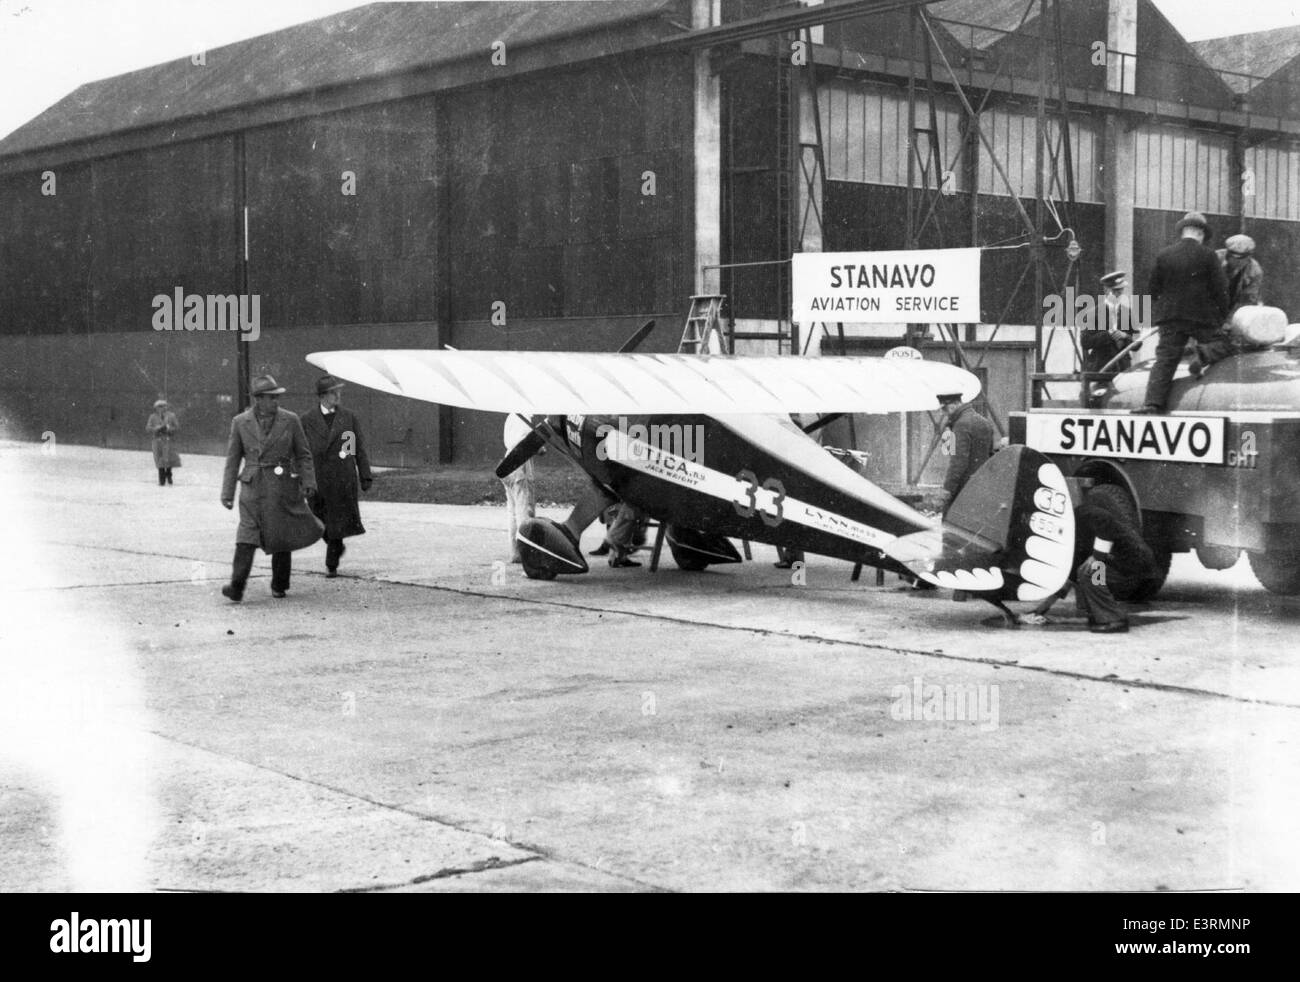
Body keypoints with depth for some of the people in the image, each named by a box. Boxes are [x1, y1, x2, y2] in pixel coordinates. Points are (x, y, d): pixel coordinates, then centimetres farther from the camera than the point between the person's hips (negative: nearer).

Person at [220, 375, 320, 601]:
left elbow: (303, 455, 7)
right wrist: (227, 492, 4)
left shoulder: (290, 420, 2)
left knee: (282, 536, 5)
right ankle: (237, 587, -16)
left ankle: (279, 586, 19)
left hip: (283, 485, 0)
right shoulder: (240, 423, 3)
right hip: (253, 487, 0)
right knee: (247, 536, -11)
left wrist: (309, 481, -5)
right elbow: (232, 459, 8)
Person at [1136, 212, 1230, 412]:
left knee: (1164, 360, 2)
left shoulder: (1164, 254, 4)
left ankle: (1153, 402, -11)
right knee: (1223, 342, 16)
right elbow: (1220, 289, -2)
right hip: (1202, 317, -2)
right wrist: (1223, 315, 9)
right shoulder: (1208, 255, -3)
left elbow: (1152, 290, 9)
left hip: (1170, 318, 2)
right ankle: (1205, 355, -17)